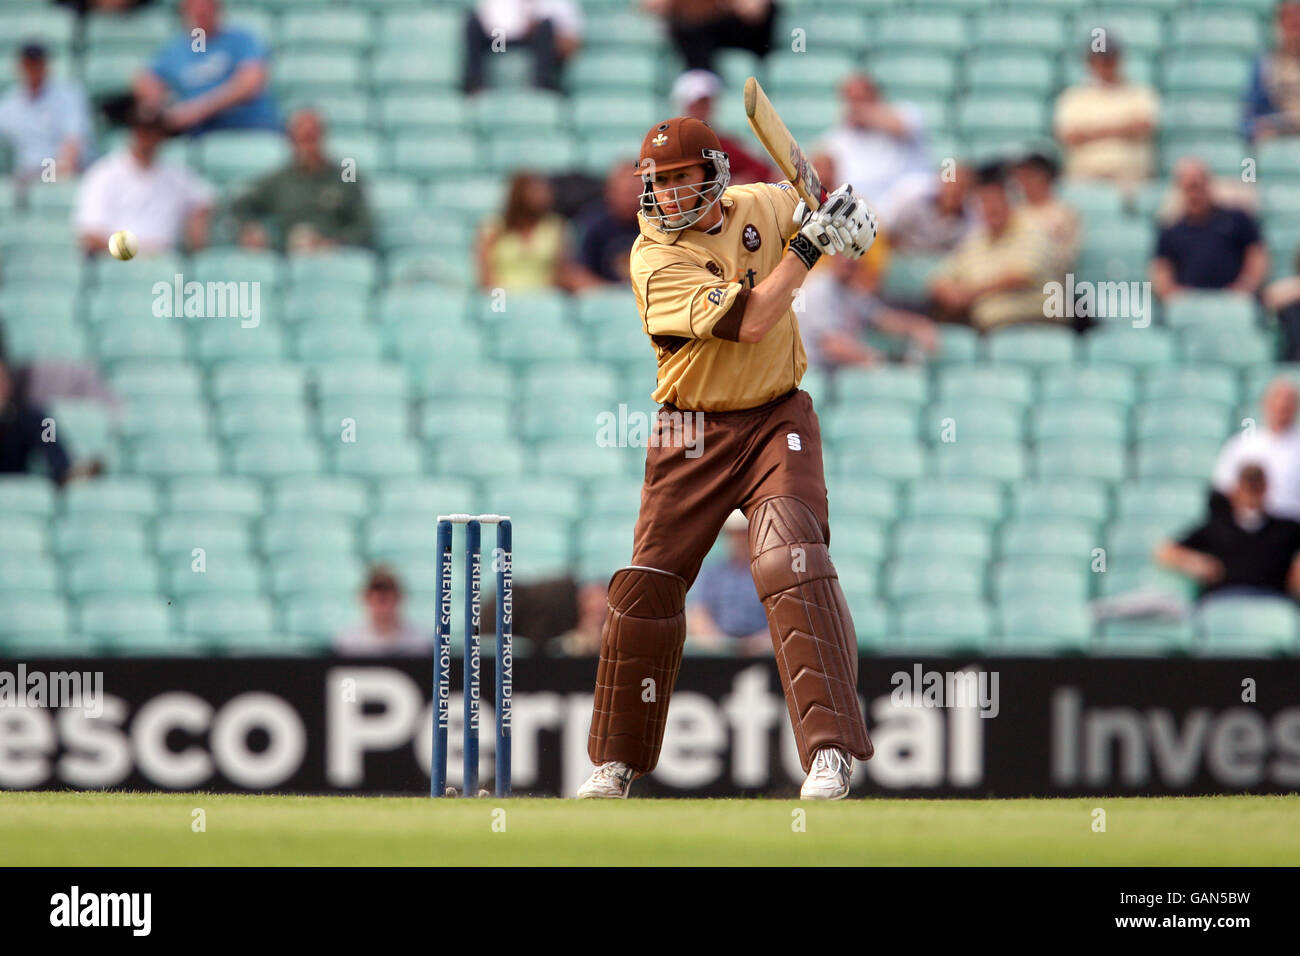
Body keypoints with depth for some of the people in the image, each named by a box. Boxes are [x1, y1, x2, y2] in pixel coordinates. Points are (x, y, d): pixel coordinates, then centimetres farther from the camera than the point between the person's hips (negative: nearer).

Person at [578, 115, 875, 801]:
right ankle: (616, 763, 17)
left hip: (777, 419, 1)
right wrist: (806, 248, -23)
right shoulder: (655, 258, -14)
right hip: (692, 434, -1)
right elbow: (749, 321, -24)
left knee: (793, 569, -19)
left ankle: (831, 751, -24)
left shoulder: (764, 204, 0)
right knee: (647, 586, 2)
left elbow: (815, 217, 22)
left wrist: (847, 219, -1)